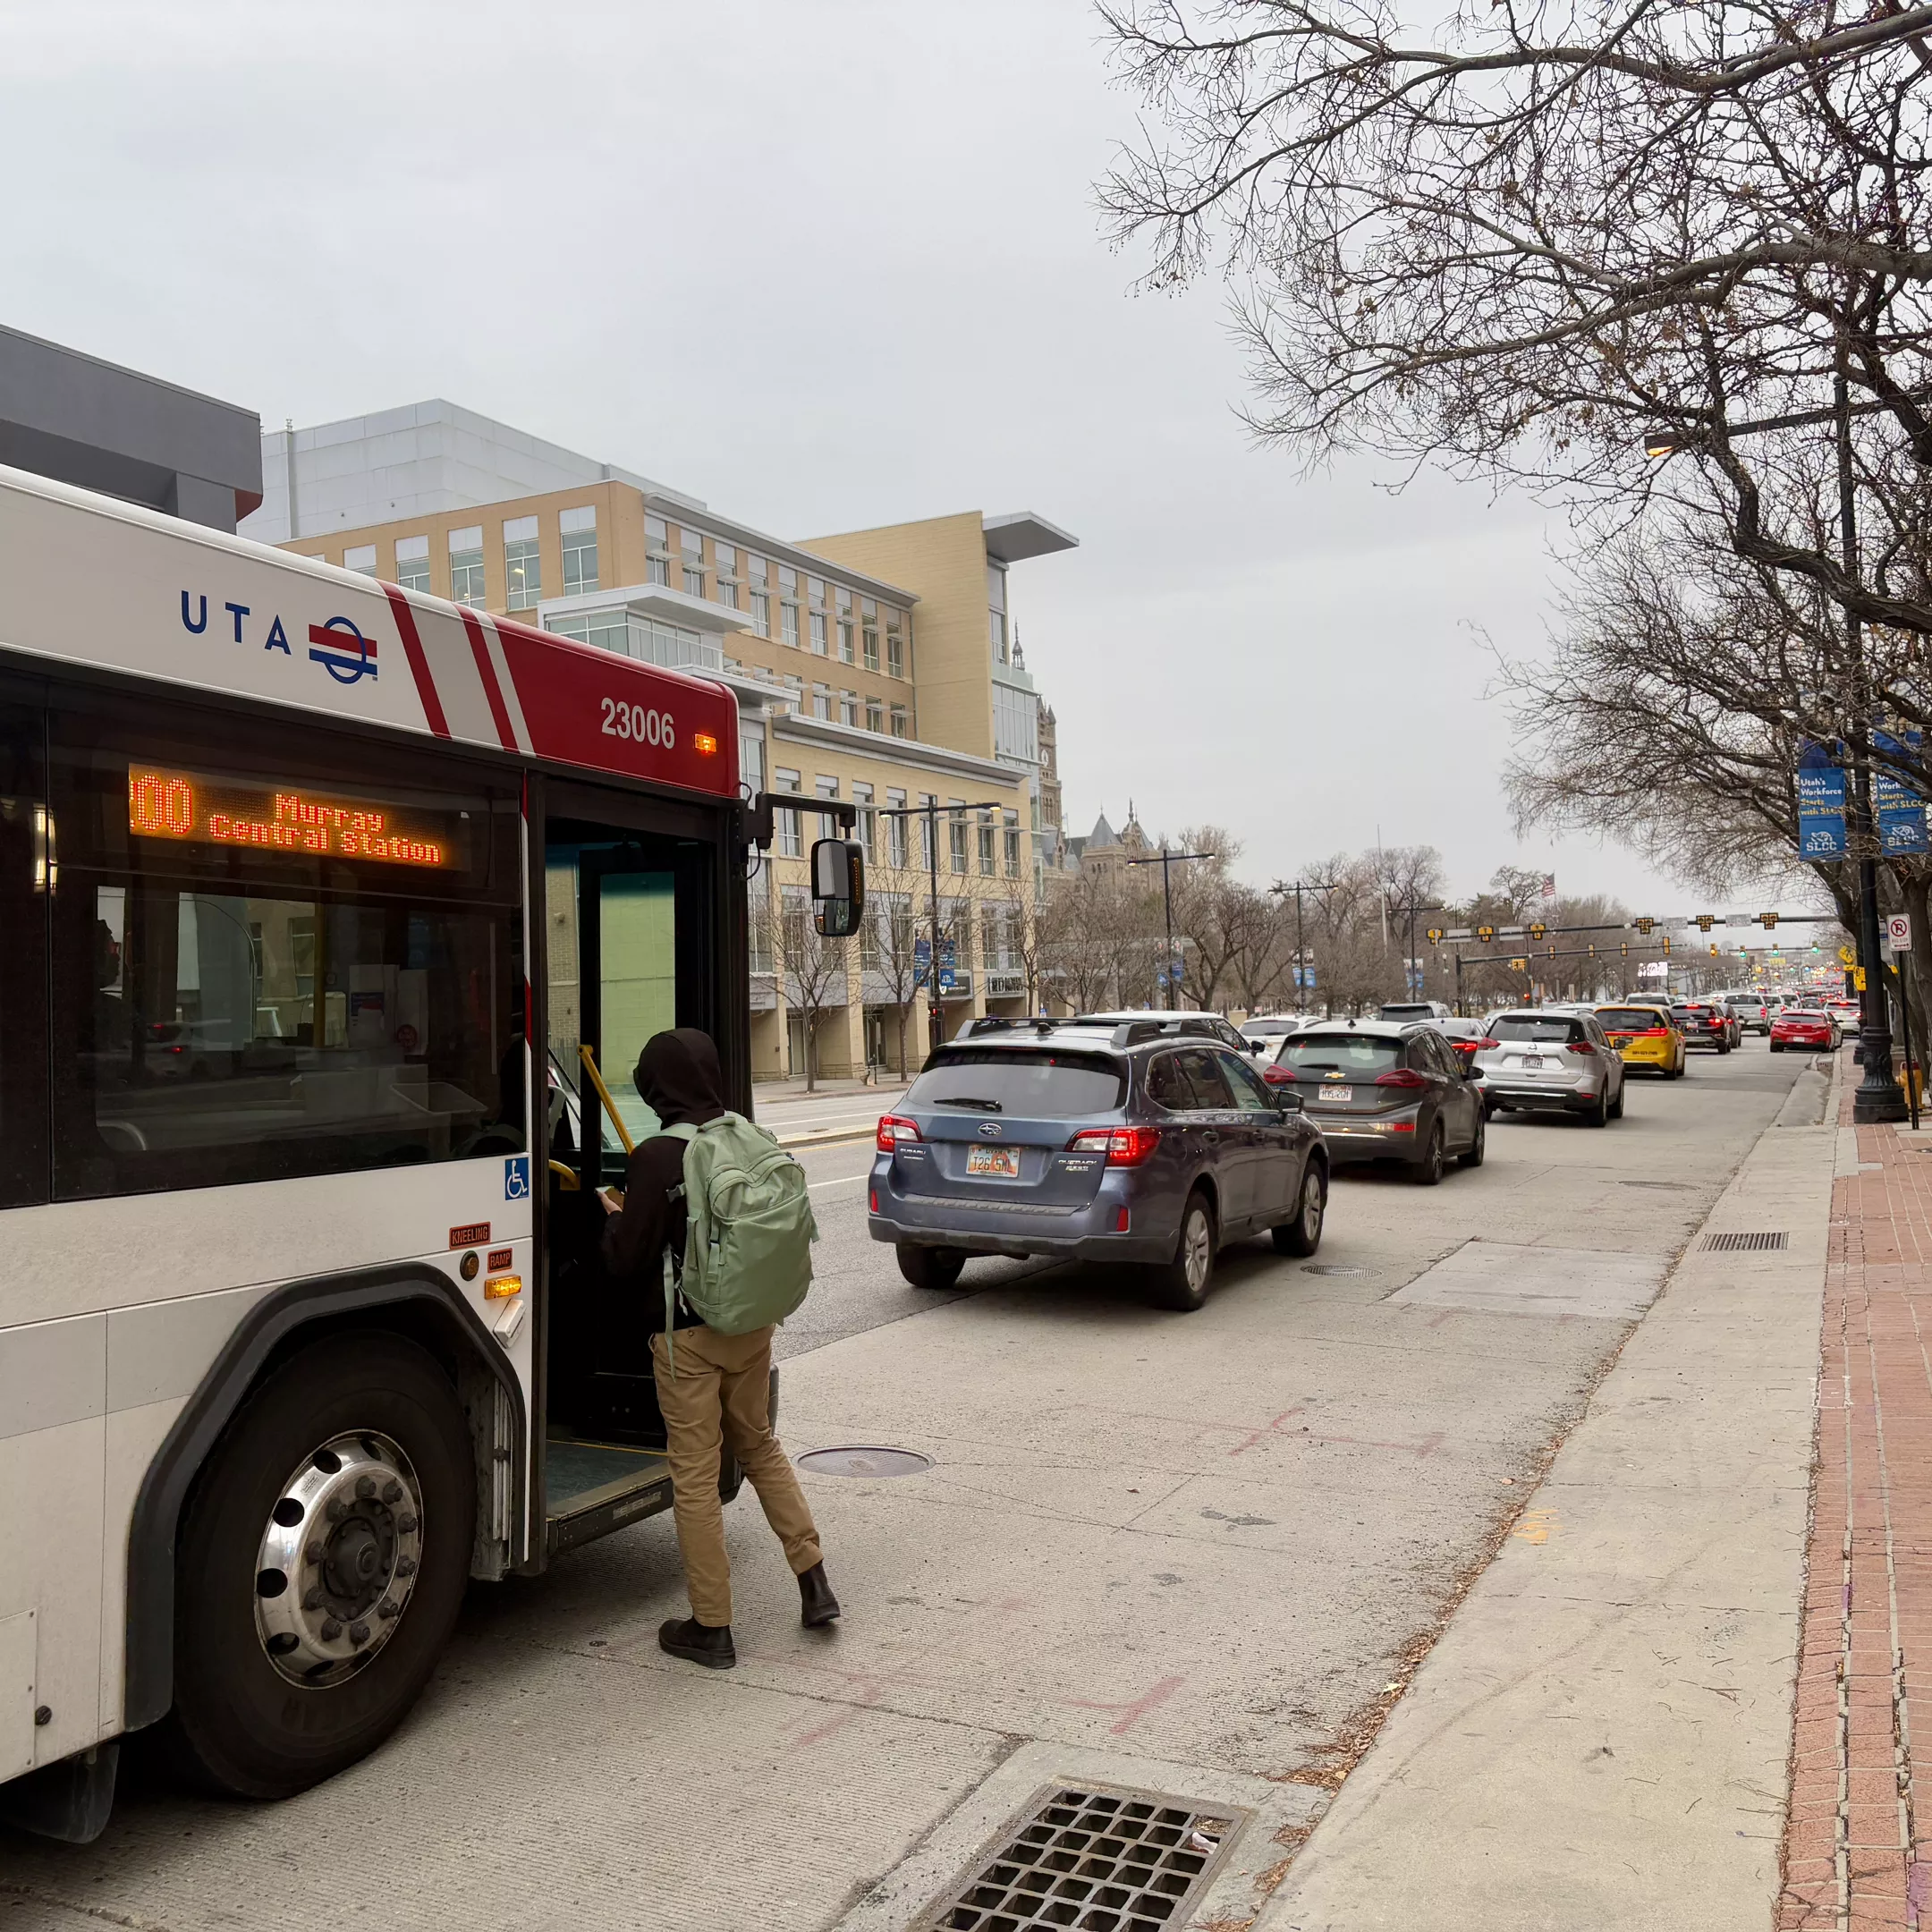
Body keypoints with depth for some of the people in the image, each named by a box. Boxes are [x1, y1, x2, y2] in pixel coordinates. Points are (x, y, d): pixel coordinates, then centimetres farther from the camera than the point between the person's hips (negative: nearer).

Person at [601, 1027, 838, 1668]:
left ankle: (711, 1628, 14)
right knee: (758, 1445, 23)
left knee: (695, 1475, 5)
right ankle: (814, 1580, 23)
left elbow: (625, 1260, -13)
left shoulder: (656, 1158, -18)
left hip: (687, 1336, -5)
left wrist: (615, 1216, 6)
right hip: (753, 1325, 6)